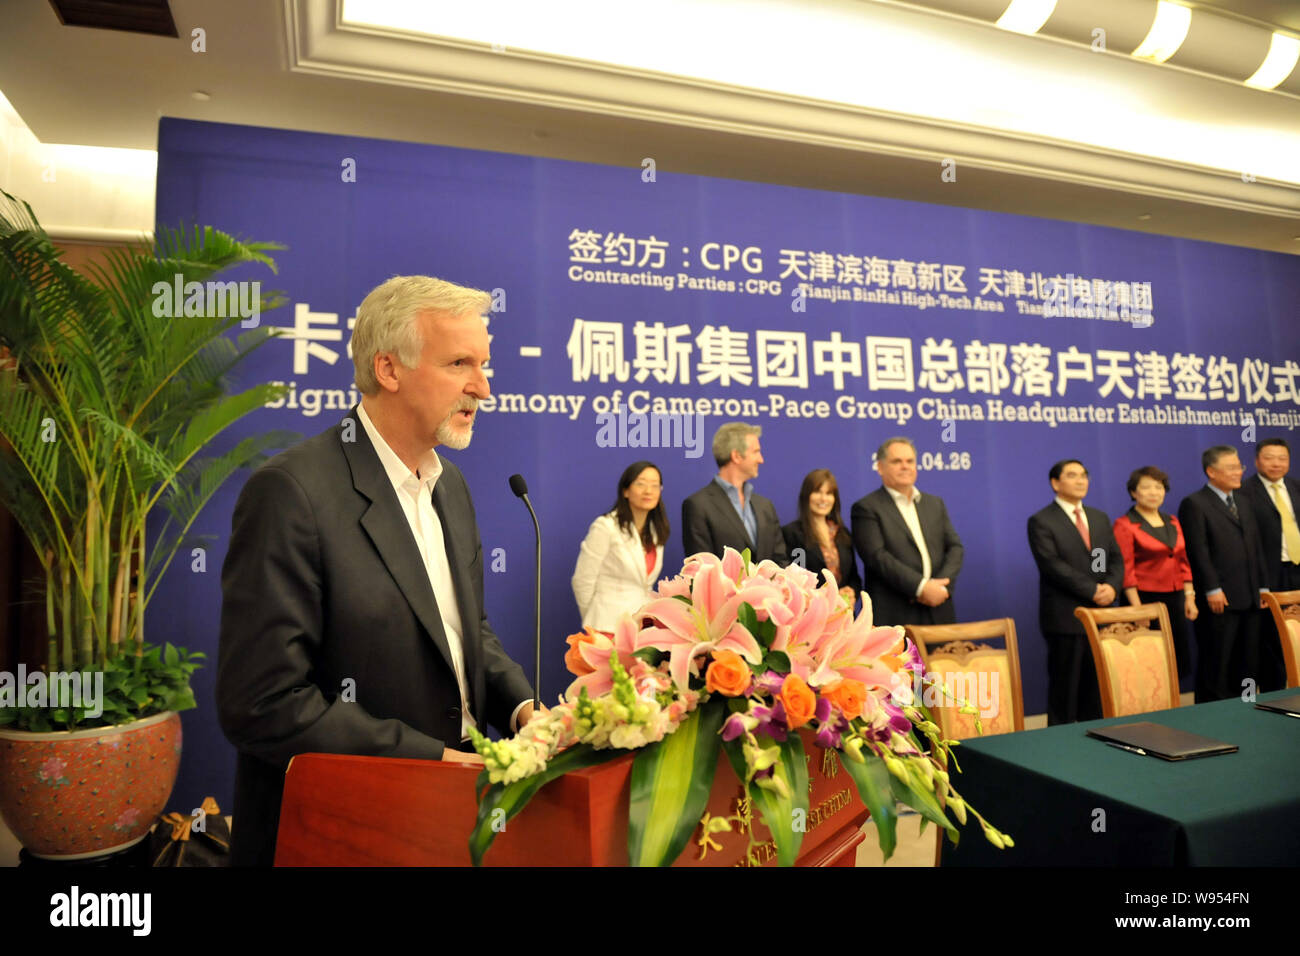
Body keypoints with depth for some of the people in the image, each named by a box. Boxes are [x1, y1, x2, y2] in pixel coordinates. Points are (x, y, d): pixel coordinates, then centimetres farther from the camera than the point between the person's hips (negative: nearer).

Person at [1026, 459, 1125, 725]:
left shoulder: (1100, 518, 16)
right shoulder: (1041, 522, -5)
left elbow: (1116, 559, 11)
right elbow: (1053, 565, -14)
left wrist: (1112, 586, -8)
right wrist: (1093, 590, -17)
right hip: (1065, 617, -6)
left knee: (1096, 689, 10)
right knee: (1065, 689, 1)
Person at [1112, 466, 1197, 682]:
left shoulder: (1172, 522, 14)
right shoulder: (1124, 525, -6)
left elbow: (1183, 562, 16)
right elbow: (1126, 570, -11)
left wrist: (1189, 597, 8)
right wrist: (1137, 608, -15)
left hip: (1175, 599, 6)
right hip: (1145, 599, -6)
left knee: (1177, 658, 8)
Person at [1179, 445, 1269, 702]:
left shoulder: (1244, 502, 18)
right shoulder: (1194, 504, -7)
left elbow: (1256, 546, 19)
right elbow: (1198, 552, -13)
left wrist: (1262, 586, 14)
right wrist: (1213, 589, -17)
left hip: (1249, 597, 8)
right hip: (1219, 599, -7)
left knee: (1249, 663, 11)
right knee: (1216, 663, 0)